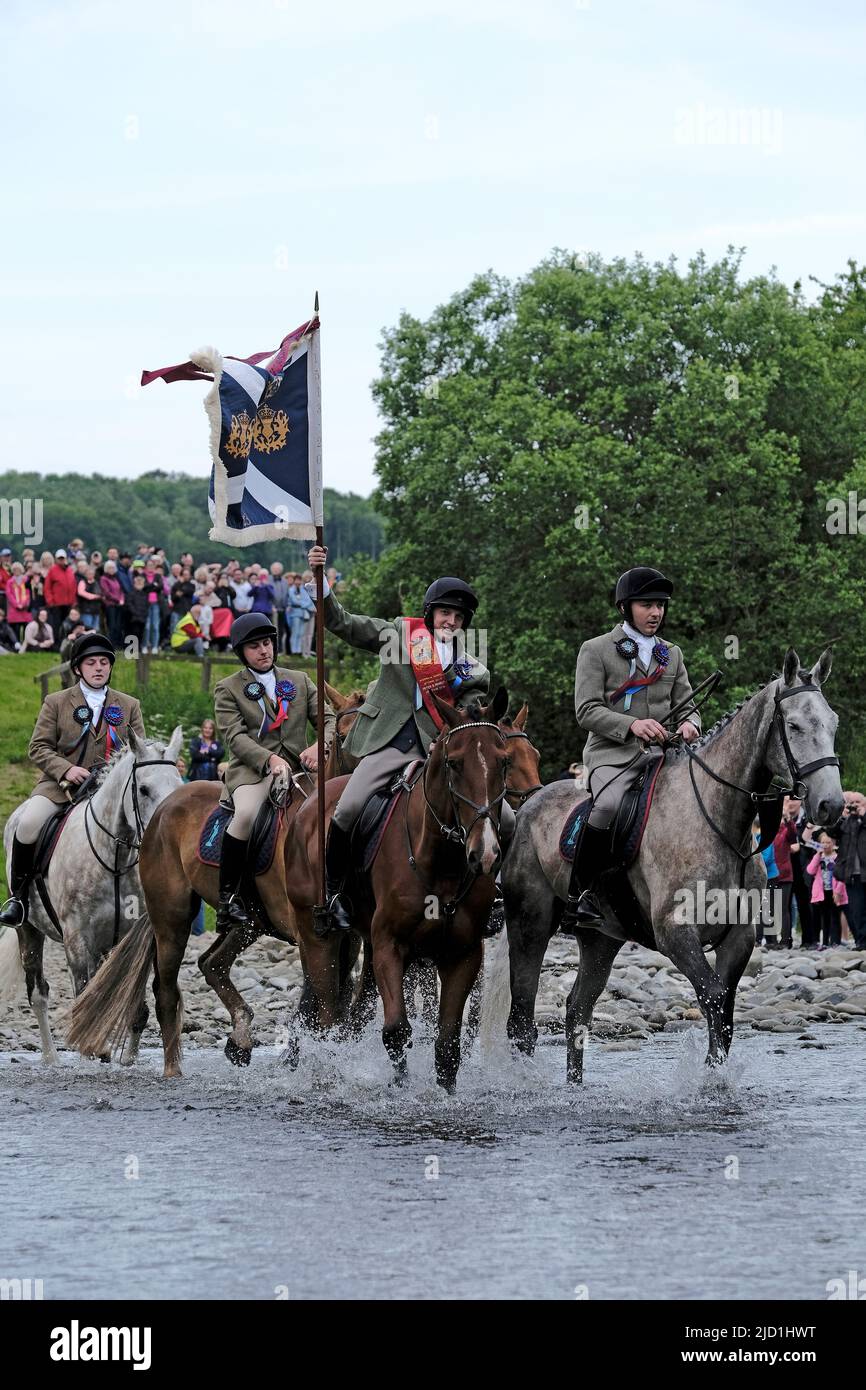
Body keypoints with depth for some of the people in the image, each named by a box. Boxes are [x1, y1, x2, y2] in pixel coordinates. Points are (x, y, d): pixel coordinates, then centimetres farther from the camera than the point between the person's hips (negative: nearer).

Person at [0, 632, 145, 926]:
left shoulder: (129, 706, 15)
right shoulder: (56, 703, 10)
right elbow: (38, 747, 4)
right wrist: (66, 769, -14)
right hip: (59, 784, -1)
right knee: (28, 825, -28)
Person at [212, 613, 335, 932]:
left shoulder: (299, 681, 21)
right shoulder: (228, 689, 10)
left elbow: (328, 718, 14)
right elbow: (235, 736, -4)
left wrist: (320, 745, -10)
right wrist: (269, 760, -21)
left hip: (295, 767, 4)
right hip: (251, 770, -4)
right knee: (247, 814, -36)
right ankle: (227, 897, -25)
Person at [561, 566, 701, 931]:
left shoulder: (671, 655, 21)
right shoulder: (596, 650, 5)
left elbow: (686, 705, 20)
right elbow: (587, 711, -5)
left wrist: (689, 724, -6)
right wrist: (631, 725, -21)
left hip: (659, 752, 5)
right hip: (612, 754, -5)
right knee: (608, 805, -36)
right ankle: (578, 894, -25)